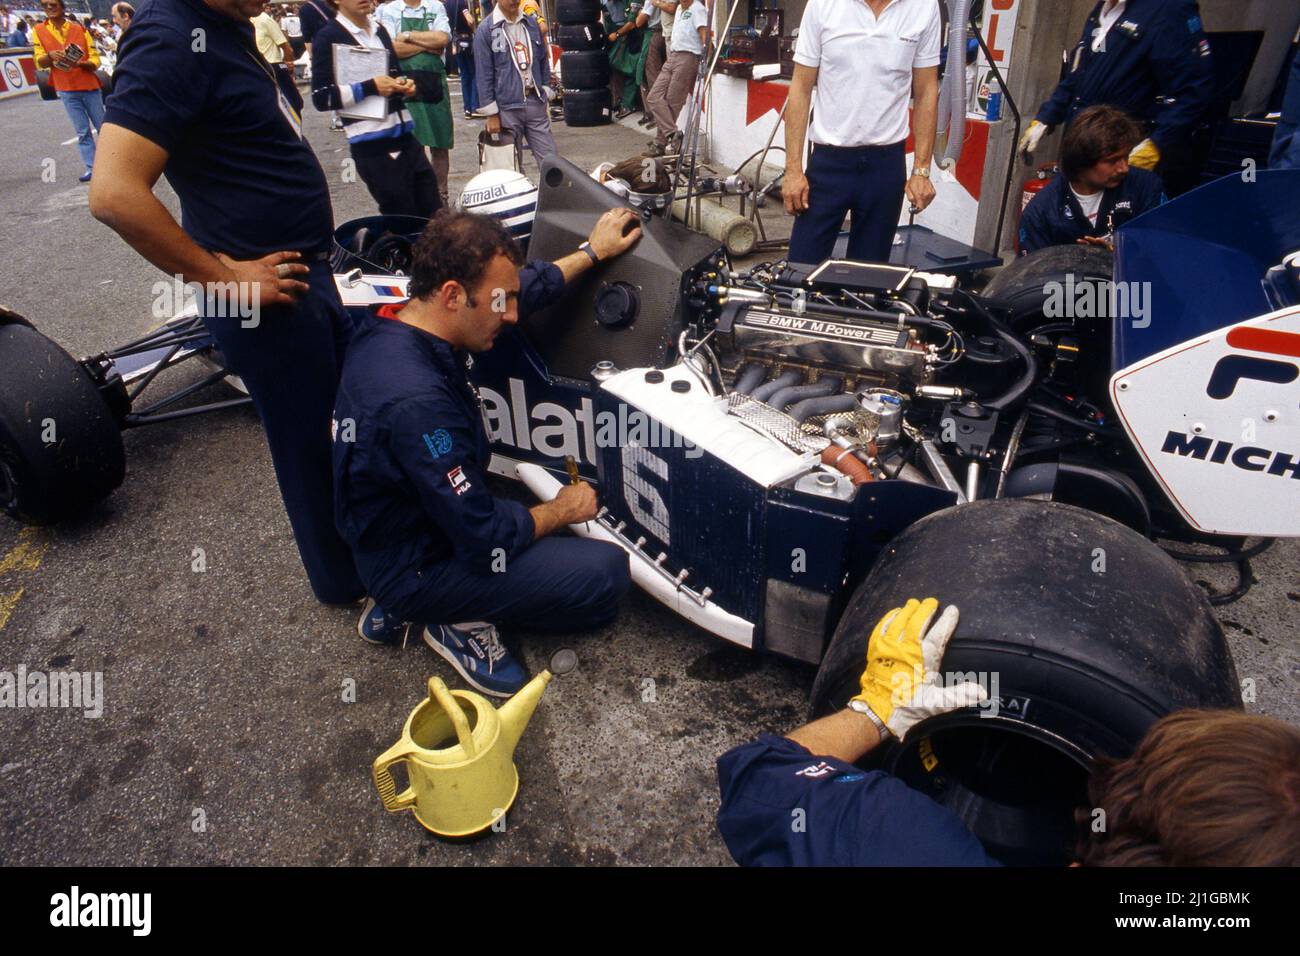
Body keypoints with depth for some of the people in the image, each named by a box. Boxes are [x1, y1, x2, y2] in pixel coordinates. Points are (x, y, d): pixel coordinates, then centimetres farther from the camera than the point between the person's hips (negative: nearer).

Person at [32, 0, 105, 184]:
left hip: (89, 86, -1)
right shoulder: (39, 30, 4)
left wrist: (81, 63, -21)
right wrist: (50, 55, -21)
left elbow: (96, 60, -1)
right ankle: (91, 167, 3)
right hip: (66, 90, 1)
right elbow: (39, 63, 1)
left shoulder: (80, 29, 2)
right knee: (82, 131, 1)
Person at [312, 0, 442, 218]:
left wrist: (404, 85, 5)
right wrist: (369, 87, -17)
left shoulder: (379, 29, 15)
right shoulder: (328, 37, -4)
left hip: (406, 137, 6)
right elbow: (321, 98, -9)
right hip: (372, 146, -6)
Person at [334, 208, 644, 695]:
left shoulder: (392, 324, -6)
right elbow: (487, 541, -27)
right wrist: (562, 510, -10)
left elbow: (531, 285, 10)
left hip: (391, 537, 9)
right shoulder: (417, 403, -34)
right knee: (607, 572, -14)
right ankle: (460, 619, 1)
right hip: (416, 568, -9)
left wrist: (591, 252, 19)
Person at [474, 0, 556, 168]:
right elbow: (483, 74, -5)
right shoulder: (485, 29, -4)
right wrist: (491, 113, -9)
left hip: (535, 102, 4)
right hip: (507, 106, -3)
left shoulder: (531, 24, 10)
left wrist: (546, 96, 10)